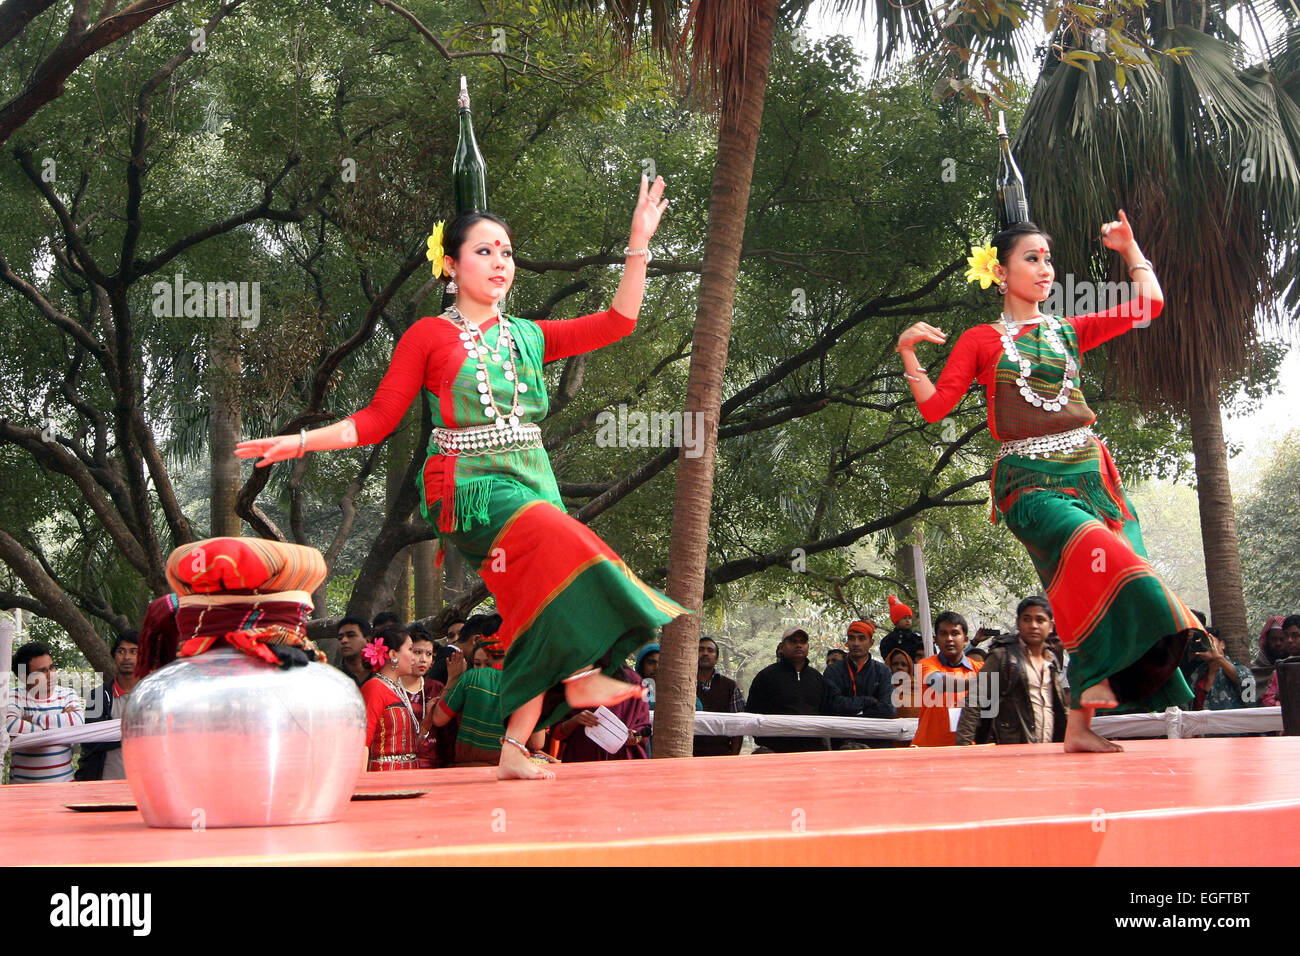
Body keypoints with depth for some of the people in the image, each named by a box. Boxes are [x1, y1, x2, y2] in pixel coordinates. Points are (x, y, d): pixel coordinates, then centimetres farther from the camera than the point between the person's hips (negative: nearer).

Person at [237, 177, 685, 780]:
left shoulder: (528, 338, 18)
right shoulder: (429, 337, 5)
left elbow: (617, 321, 15)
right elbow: (378, 420, 4)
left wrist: (639, 244, 9)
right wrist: (299, 442, -6)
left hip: (532, 482, 6)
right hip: (469, 488, -5)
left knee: (540, 602, -7)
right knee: (560, 541, -32)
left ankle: (514, 750, -5)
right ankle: (581, 673, -23)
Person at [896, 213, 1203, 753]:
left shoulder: (1068, 333, 19)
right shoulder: (981, 341, 10)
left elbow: (1149, 305, 16)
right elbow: (934, 406, 3)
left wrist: (1129, 247, 19)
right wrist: (907, 353, -8)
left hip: (1089, 472, 4)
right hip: (1029, 480, -4)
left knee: (1095, 581, -9)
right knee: (1098, 554, -30)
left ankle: (1079, 723, -6)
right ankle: (1093, 680, -20)